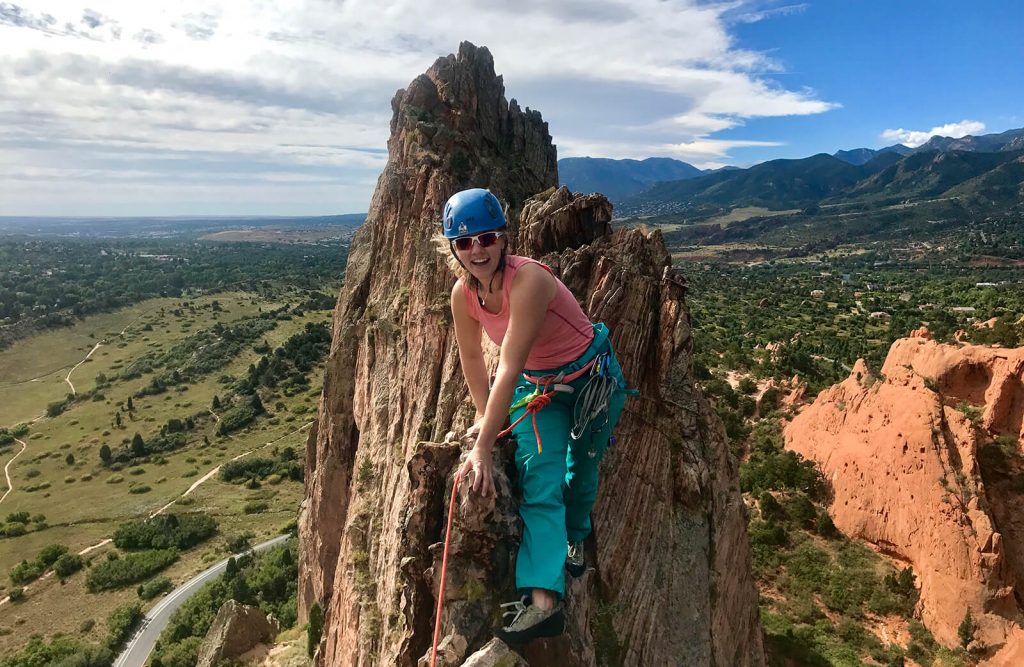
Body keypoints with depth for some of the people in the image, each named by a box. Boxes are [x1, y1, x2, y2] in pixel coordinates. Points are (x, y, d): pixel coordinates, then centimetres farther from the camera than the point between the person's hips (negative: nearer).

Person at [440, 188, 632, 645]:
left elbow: (509, 370, -37)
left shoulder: (529, 280, -35)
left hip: (592, 379, -3)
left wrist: (483, 447, -36)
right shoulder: (463, 294, -16)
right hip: (538, 386, 4)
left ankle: (574, 537, 46)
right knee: (540, 482, -14)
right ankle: (543, 601, -14)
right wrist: (485, 417, 8)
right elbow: (472, 358, -1)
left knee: (580, 471, 17)